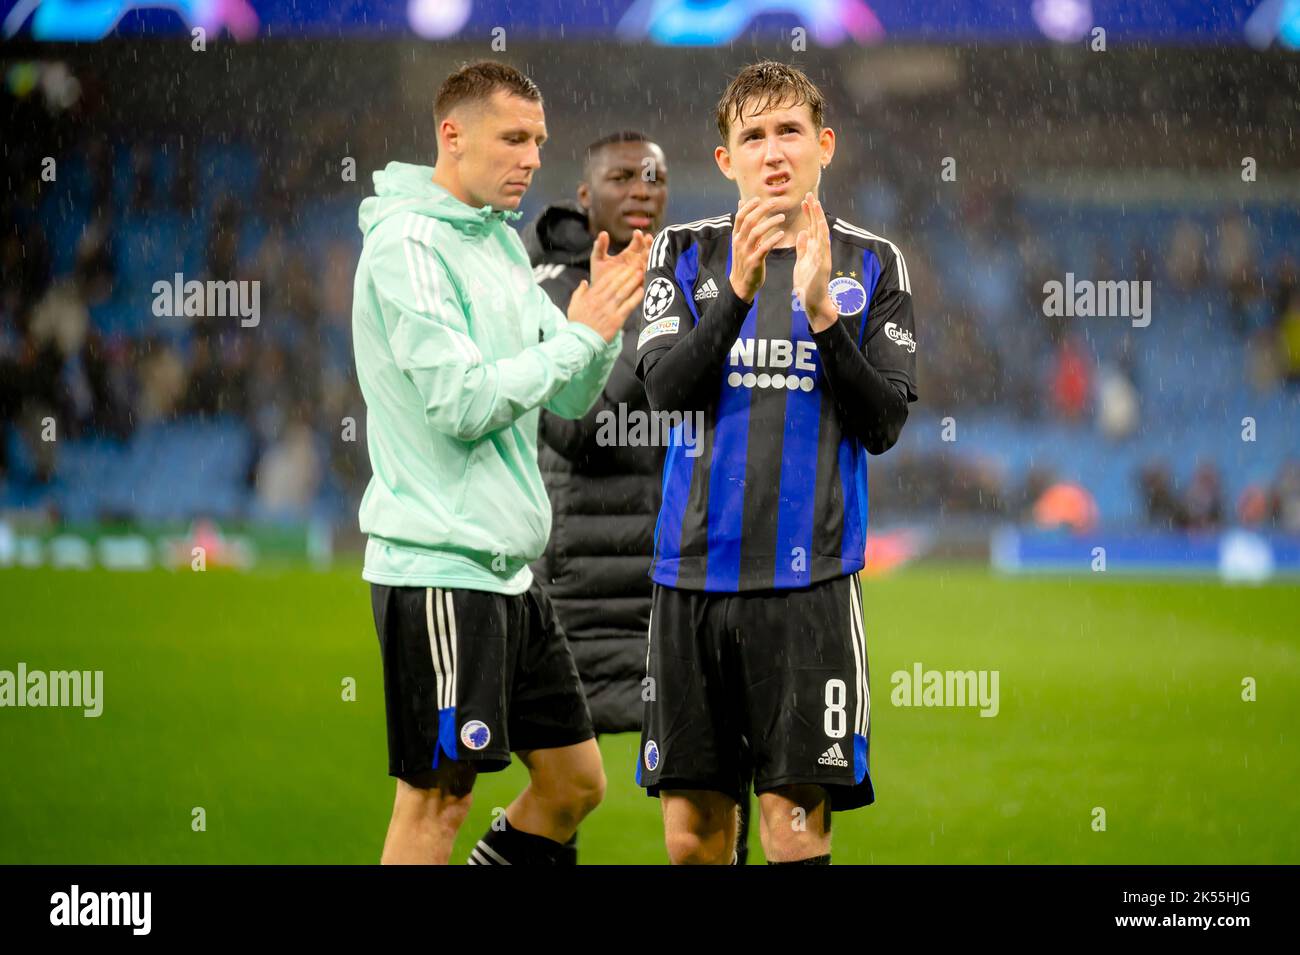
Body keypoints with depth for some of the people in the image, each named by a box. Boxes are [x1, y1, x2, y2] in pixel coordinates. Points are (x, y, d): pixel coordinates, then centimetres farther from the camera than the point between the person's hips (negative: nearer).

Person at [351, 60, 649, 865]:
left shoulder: (503, 244, 15)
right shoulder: (408, 245, -13)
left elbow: (570, 399, 16)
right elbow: (461, 403, -20)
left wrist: (606, 322, -3)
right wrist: (577, 336, -13)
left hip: (507, 570, 9)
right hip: (437, 568, -9)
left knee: (575, 781, 11)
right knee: (437, 796, -5)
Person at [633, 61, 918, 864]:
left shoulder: (872, 264, 6)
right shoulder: (687, 254, 9)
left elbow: (884, 424, -2)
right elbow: (667, 387, -7)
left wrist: (822, 311, -14)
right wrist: (739, 290, -20)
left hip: (807, 580, -2)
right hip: (694, 571, 2)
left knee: (796, 827, -7)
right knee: (692, 828, 5)